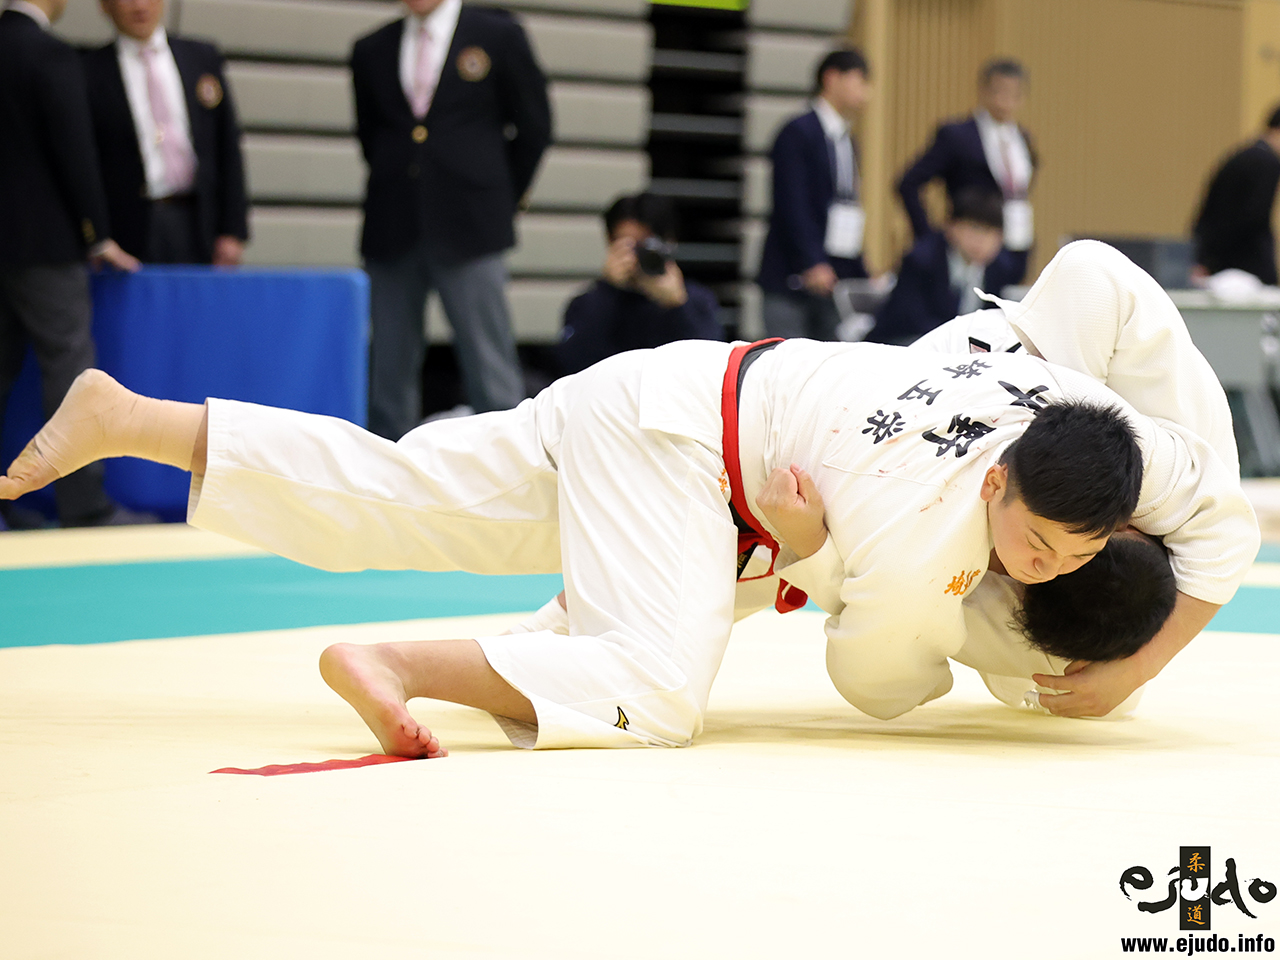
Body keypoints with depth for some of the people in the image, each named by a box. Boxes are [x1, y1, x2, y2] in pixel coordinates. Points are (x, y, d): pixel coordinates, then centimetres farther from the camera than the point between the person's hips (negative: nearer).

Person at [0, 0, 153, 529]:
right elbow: (75, 154, -15)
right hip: (43, 242, -7)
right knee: (68, 367, -4)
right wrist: (99, 237, -4)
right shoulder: (53, 58, -14)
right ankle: (84, 509, -4)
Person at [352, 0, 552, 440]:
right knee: (389, 371, 4)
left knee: (491, 370, -6)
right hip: (391, 235, 3)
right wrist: (399, 195, 14)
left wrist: (498, 200, 9)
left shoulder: (498, 36, 4)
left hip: (467, 229, -3)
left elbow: (533, 127, 9)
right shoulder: (371, 51, 11)